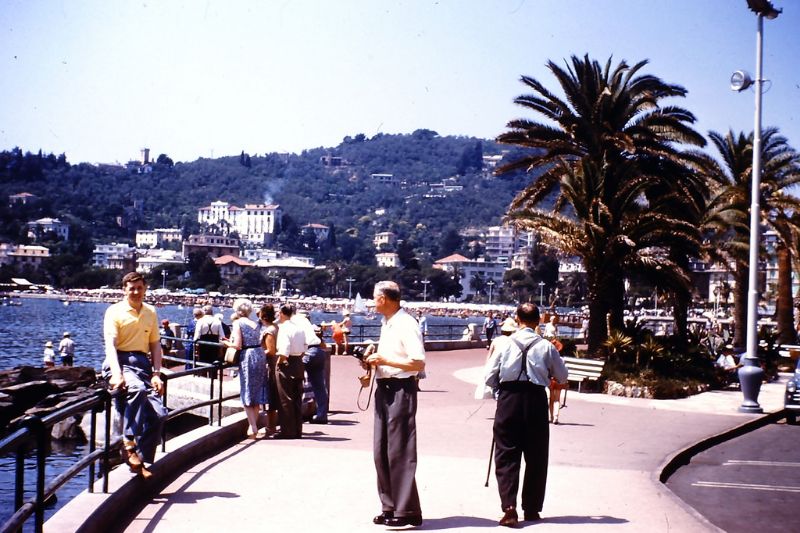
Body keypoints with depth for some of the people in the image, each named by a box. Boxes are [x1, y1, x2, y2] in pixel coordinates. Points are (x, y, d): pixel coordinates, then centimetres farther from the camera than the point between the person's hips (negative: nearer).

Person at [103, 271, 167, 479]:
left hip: (143, 364, 5)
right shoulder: (115, 312, 1)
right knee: (138, 388, -38)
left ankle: (141, 460, 2)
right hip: (121, 362, -5)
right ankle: (129, 443, -32)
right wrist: (116, 374, -24)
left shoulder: (151, 313, 17)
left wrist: (156, 374, 4)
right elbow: (110, 345, -10)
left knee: (158, 414, -10)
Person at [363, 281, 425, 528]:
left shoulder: (406, 324, -14)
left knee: (399, 452, -5)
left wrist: (384, 360, -18)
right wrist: (375, 359, 6)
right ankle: (390, 506, 21)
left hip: (401, 390, -9)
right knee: (381, 451, 12)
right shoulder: (386, 324, 13)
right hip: (384, 389, 9)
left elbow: (418, 363, -20)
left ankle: (407, 511, 2)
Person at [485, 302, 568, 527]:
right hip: (536, 400, 0)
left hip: (509, 399, 0)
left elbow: (490, 378, 1)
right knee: (536, 457, 12)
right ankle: (531, 509, 19)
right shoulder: (546, 346, -2)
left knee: (506, 455, 3)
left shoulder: (505, 344, -2)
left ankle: (509, 507, -12)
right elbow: (562, 377, 9)